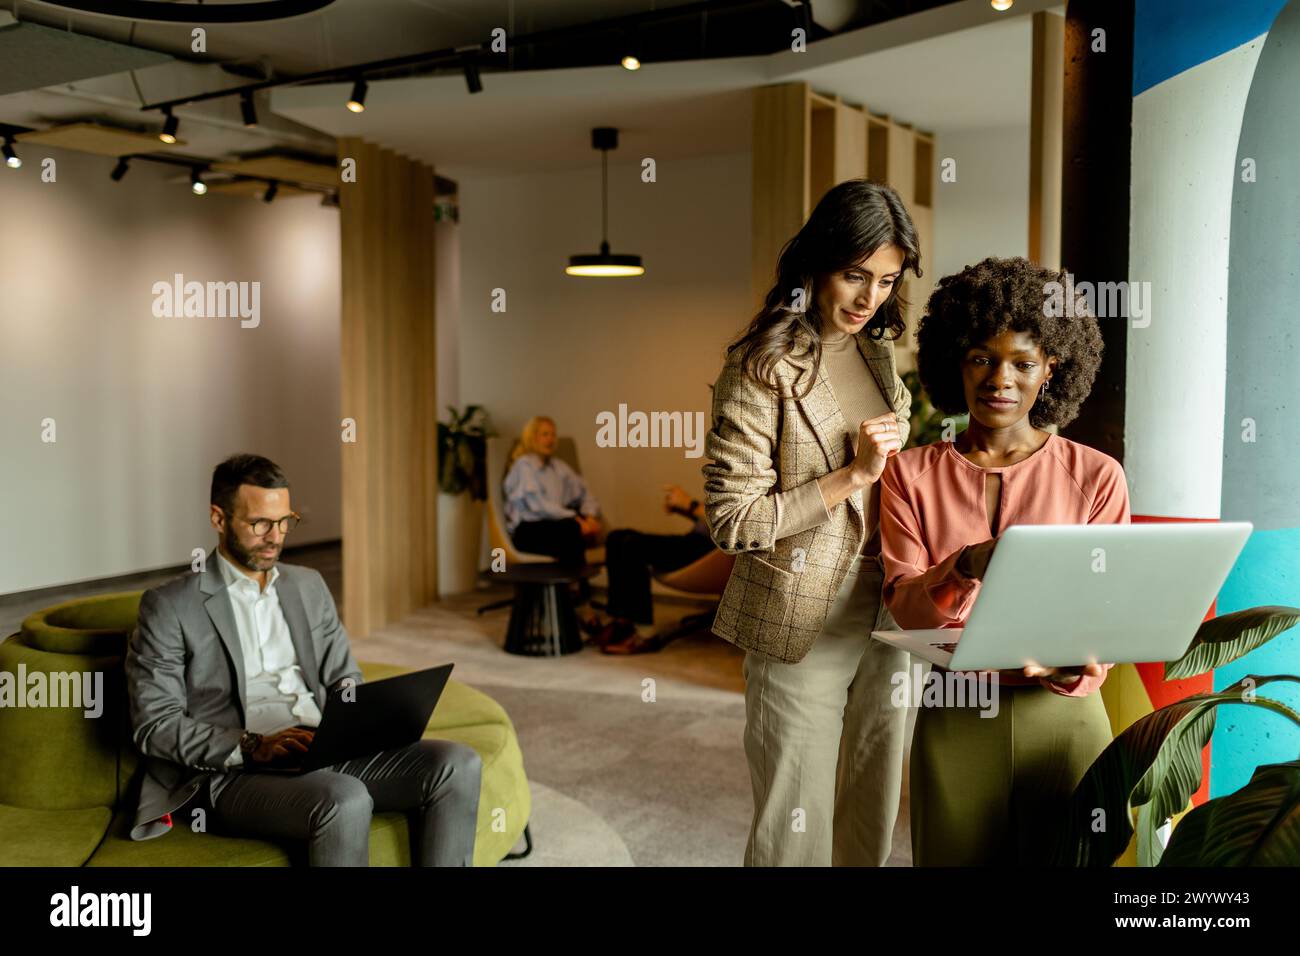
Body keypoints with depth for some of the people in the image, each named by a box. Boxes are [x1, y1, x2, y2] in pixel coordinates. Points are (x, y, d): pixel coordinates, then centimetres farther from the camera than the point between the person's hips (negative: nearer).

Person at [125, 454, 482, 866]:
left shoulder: (309, 586, 18)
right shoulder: (170, 606, 0)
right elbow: (154, 724, -6)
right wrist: (252, 747, -19)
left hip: (325, 753, 6)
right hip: (233, 771, -5)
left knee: (458, 765, -17)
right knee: (345, 800, -36)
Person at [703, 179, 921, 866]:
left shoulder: (878, 352, 9)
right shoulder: (762, 368, -12)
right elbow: (731, 519, -16)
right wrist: (853, 476, -18)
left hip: (884, 614, 6)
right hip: (803, 625, -6)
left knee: (873, 817, 16)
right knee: (797, 827, 5)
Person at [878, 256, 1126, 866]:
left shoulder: (1096, 476, 0)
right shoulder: (912, 473, 2)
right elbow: (903, 603, -6)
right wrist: (967, 568, -27)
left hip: (1063, 714, 0)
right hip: (954, 720, 1)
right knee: (957, 858, 9)